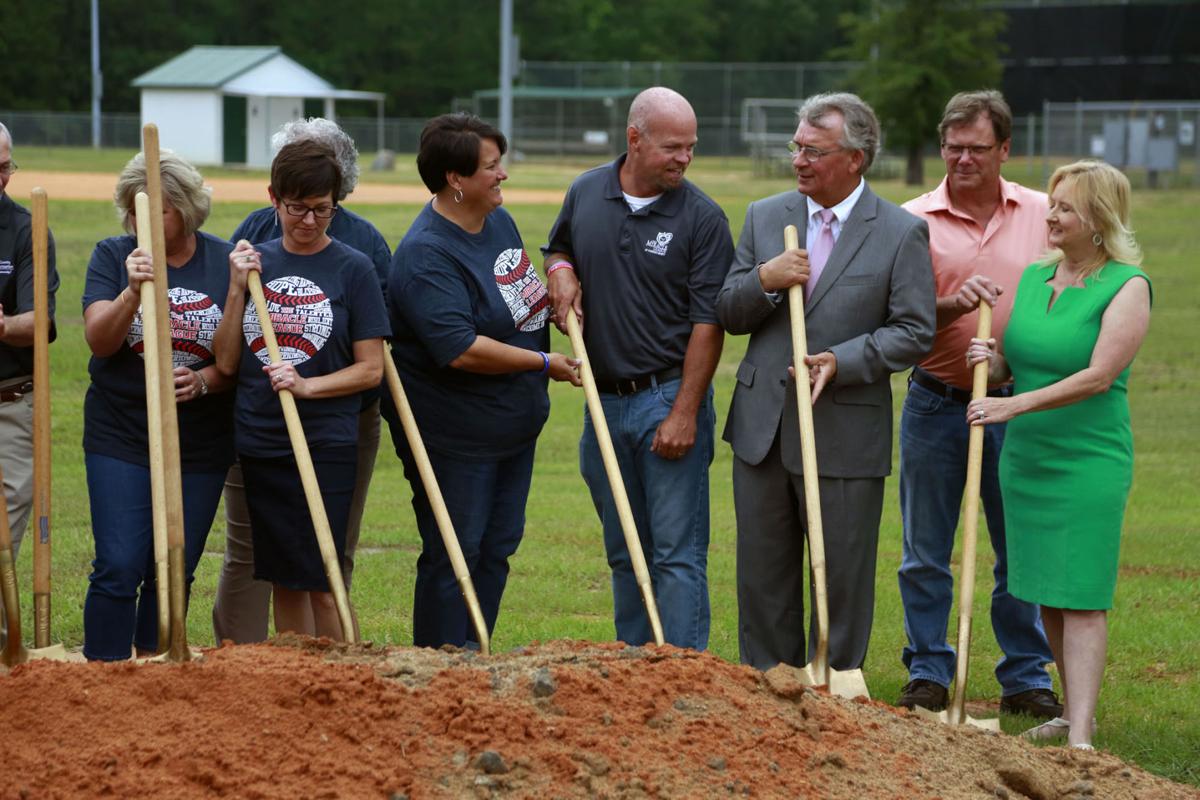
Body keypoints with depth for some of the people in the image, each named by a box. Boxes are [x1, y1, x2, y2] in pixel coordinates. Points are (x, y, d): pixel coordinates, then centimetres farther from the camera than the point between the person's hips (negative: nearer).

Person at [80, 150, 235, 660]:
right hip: (120, 439, -1)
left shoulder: (226, 262, 0)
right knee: (118, 570, -8)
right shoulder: (113, 256, -1)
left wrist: (203, 381, -18)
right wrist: (132, 293, -31)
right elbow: (98, 340, -13)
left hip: (201, 445, 2)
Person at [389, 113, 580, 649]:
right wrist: (543, 362, -21)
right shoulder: (426, 254, -23)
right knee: (453, 558, 0)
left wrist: (552, 301, 5)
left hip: (515, 425, 9)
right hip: (455, 438, -9)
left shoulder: (499, 220, 7)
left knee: (497, 549, 15)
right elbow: (461, 349, -31)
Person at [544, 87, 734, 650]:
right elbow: (557, 249, 26)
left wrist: (684, 414, -16)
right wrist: (561, 272, 1)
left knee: (677, 554, -5)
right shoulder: (585, 193, 6)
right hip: (604, 402, 5)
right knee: (624, 554, 13)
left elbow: (708, 324, -10)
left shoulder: (702, 218, -8)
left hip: (670, 397, -5)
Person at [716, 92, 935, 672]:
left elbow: (915, 331, -7)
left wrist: (843, 360, -19)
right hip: (763, 428, 4)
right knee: (762, 577, 10)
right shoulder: (764, 217, 8)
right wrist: (763, 281, -12)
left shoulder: (902, 232, -4)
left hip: (845, 435, -4)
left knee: (844, 579, 4)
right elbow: (728, 315, 9)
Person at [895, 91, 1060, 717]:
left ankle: (1026, 678, 17)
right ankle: (928, 675, 18)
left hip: (1018, 405, 1)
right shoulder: (914, 220, 0)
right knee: (926, 553, 6)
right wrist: (950, 306, -21)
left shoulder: (1041, 214, 4)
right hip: (936, 405, -1)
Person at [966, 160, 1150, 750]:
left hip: (1088, 461, -6)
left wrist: (1014, 405, -25)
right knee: (1046, 596, 11)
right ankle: (1074, 710, 23)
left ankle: (1081, 738, -10)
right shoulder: (1034, 276, 9)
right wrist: (990, 359, -6)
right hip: (1025, 458, 6)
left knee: (1082, 599, -8)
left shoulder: (1127, 286, -10)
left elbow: (1098, 376, -19)